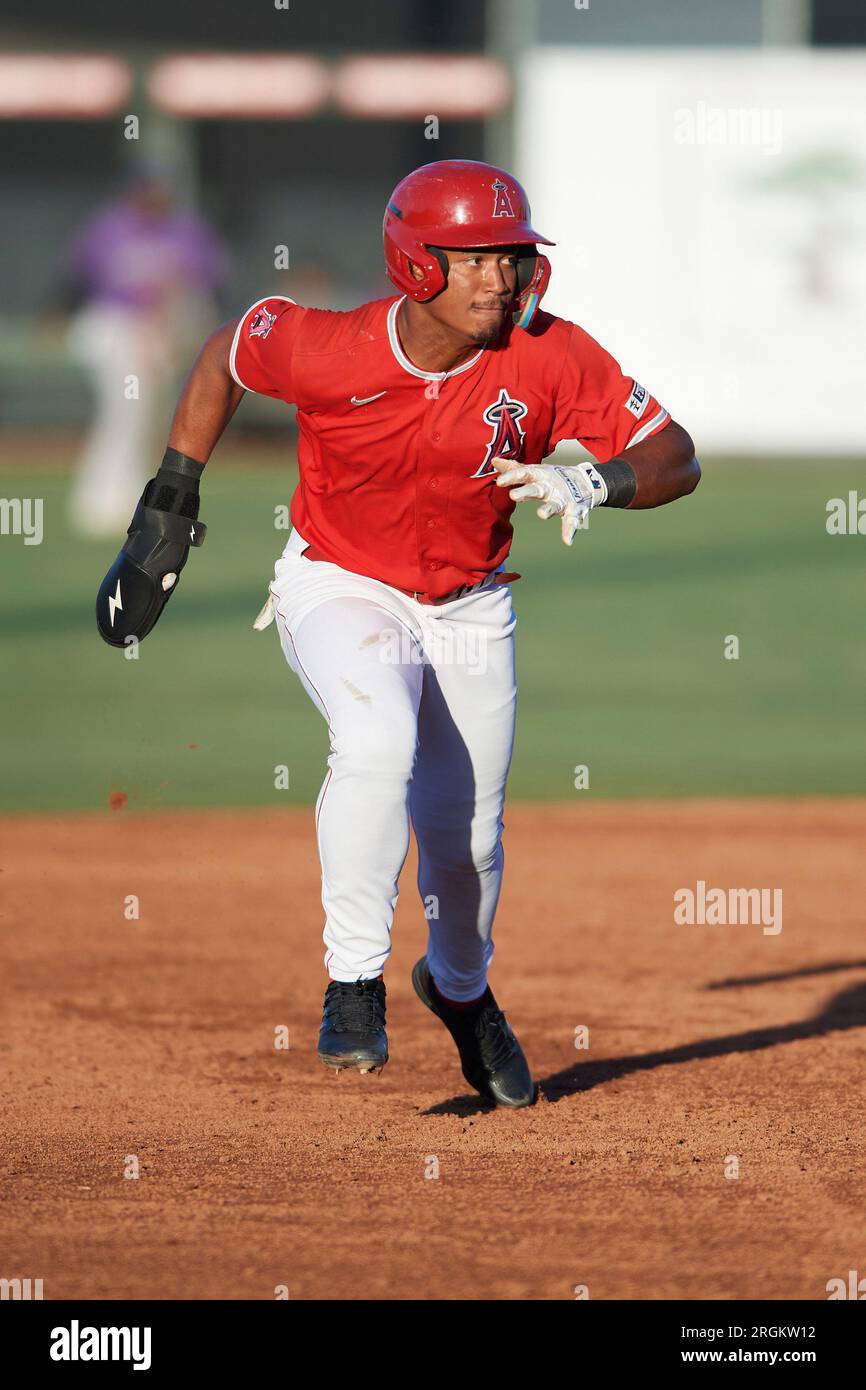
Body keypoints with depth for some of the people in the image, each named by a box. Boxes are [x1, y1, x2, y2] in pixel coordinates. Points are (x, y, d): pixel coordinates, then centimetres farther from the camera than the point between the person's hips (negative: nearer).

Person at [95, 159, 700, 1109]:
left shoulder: (551, 357, -21)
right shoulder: (327, 351, -24)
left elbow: (676, 459, -17)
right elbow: (225, 356, -3)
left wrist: (591, 483, -38)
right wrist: (169, 504, 1)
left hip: (468, 608, 3)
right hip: (338, 591, -3)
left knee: (464, 837, 9)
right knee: (377, 742, -33)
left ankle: (461, 989, 43)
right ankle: (354, 985, -20)